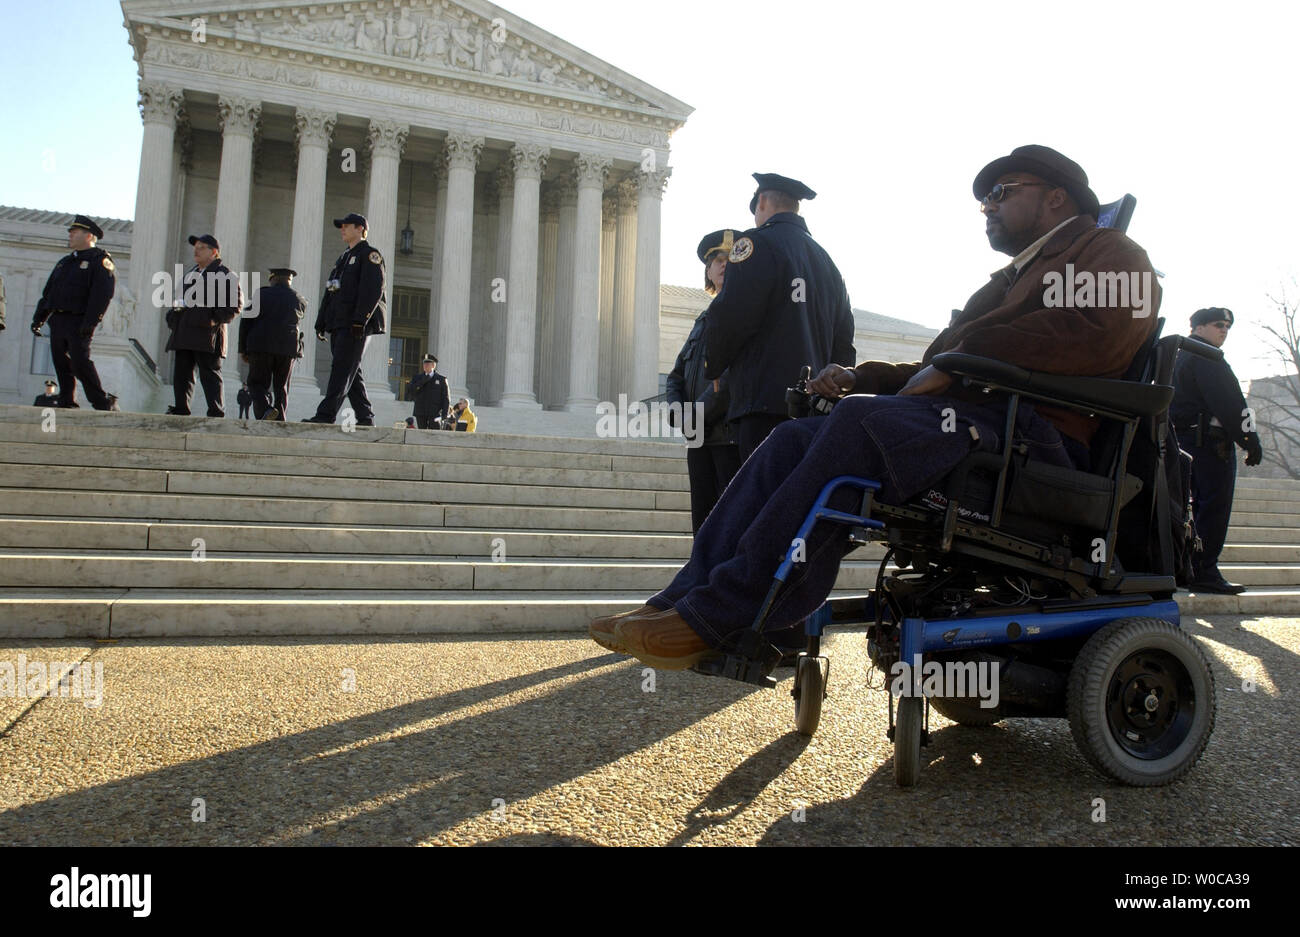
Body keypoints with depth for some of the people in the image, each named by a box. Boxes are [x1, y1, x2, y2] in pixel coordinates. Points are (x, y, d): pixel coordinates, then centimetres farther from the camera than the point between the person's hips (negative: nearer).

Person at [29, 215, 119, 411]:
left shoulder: (100, 261, -3)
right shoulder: (65, 262, 23)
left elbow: (103, 294, -15)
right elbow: (48, 291, 24)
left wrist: (90, 322, -24)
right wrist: (38, 318, 16)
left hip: (78, 323, -8)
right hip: (57, 321, 8)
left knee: (80, 363, -13)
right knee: (62, 365, 6)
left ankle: (104, 404, -9)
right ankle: (66, 404, 10)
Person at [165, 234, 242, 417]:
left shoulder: (223, 273, -1)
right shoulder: (191, 274, 23)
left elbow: (236, 302, -8)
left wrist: (216, 319, -15)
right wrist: (173, 316, 14)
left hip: (207, 334, -8)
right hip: (184, 335, 8)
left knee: (210, 374, -9)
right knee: (182, 374, 8)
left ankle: (216, 413, -8)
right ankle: (181, 410, 13)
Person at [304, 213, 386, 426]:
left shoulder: (370, 255, -1)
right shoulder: (343, 258, 25)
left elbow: (373, 290, -14)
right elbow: (330, 294, 24)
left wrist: (360, 321, -22)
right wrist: (321, 323, 17)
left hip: (356, 325, -9)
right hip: (338, 324, 9)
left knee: (342, 369, -13)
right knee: (351, 372, 6)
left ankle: (325, 415, -17)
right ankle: (365, 418, 9)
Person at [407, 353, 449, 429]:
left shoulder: (441, 379, 5)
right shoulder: (417, 378, 13)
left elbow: (445, 398, 2)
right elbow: (410, 391, -1)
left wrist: (444, 414, -10)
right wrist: (422, 382, -11)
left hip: (434, 414, -3)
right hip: (420, 414, 3)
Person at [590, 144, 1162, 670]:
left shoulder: (1107, 251, 12)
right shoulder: (1013, 277, 37)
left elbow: (1095, 330, -12)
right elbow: (939, 364, 28)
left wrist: (956, 364, -12)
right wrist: (859, 378, 9)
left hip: (1029, 431, -8)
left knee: (863, 422, -33)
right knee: (795, 438, -12)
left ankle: (719, 616, -33)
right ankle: (683, 602, -21)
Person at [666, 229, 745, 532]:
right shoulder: (704, 320, 23)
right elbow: (677, 376, 21)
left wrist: (700, 415, -14)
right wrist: (679, 412, 1)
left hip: (735, 435, -7)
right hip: (701, 438, 7)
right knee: (703, 520, 7)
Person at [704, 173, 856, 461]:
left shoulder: (757, 243, -2)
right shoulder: (827, 260, 23)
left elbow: (729, 321, -11)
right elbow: (844, 343, 21)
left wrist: (712, 368, 6)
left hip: (768, 407, -8)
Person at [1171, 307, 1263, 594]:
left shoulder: (1181, 356, 22)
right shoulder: (1205, 357, -9)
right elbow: (1229, 403, -16)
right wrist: (1251, 441, -15)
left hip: (1187, 439, 10)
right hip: (1211, 440, -10)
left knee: (1202, 505, 12)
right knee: (1215, 506, -10)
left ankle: (1196, 571, 14)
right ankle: (1205, 573, -11)